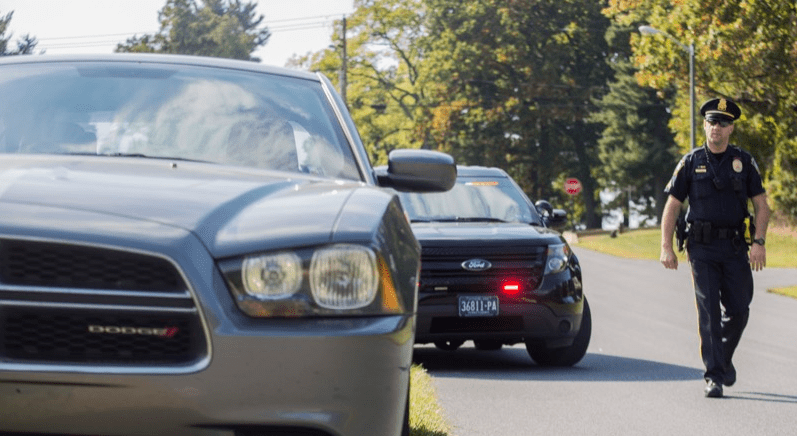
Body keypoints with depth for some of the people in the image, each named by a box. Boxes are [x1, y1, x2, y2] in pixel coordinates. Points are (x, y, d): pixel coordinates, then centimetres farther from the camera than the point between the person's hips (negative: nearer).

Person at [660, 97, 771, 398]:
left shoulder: (744, 162, 6)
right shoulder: (690, 163, 3)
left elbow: (761, 205, 6)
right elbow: (672, 206, 5)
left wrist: (759, 242, -6)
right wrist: (666, 246, -4)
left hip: (735, 248, 2)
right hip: (702, 248, -2)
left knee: (738, 311, 3)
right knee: (708, 311, -9)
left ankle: (725, 358, 30)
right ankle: (714, 376, -8)